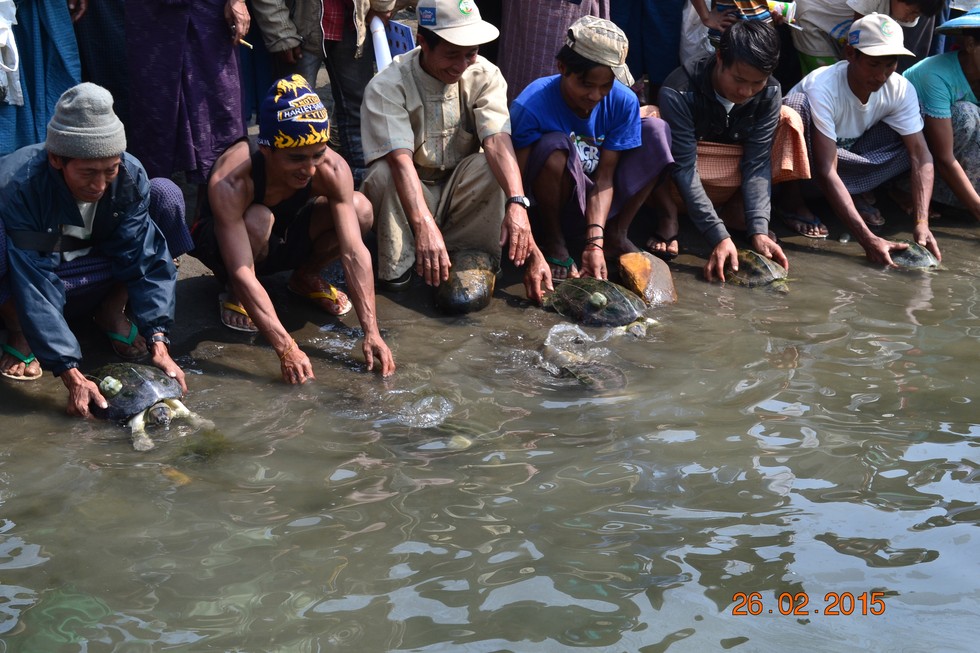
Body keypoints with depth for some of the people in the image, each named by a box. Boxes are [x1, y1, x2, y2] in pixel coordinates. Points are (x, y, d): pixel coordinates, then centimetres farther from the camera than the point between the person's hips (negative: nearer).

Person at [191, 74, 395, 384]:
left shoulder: (332, 169, -28)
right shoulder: (230, 181, -38)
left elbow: (354, 252, -30)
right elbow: (242, 274, -41)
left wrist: (372, 333, -38)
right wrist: (286, 349, -48)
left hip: (284, 241, 4)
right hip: (221, 242, -3)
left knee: (360, 210, -22)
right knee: (257, 220, -39)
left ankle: (307, 277, 5)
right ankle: (235, 297, -8)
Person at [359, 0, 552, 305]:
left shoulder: (485, 76, -11)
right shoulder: (387, 87, -21)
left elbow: (498, 141, -26)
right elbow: (400, 159, -35)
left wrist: (517, 203, -44)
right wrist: (424, 225, -50)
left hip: (461, 194, 2)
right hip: (407, 194, -2)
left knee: (491, 166, -28)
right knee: (384, 174, -34)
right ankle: (396, 273, -18)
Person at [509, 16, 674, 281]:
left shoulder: (624, 101, -16)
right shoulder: (531, 106, -28)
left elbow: (604, 177, -15)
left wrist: (595, 243, -26)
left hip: (596, 199, 4)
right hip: (549, 201, -4)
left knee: (656, 131, -10)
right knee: (555, 146, -35)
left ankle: (615, 235, -1)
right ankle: (552, 242, -9)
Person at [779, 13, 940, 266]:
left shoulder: (901, 90, -17)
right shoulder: (822, 88, -33)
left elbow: (921, 156, -20)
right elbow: (827, 172, -38)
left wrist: (922, 224, -36)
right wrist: (868, 240, -46)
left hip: (849, 154, 4)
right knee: (796, 104, -36)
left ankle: (861, 194, -1)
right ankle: (791, 195, -15)